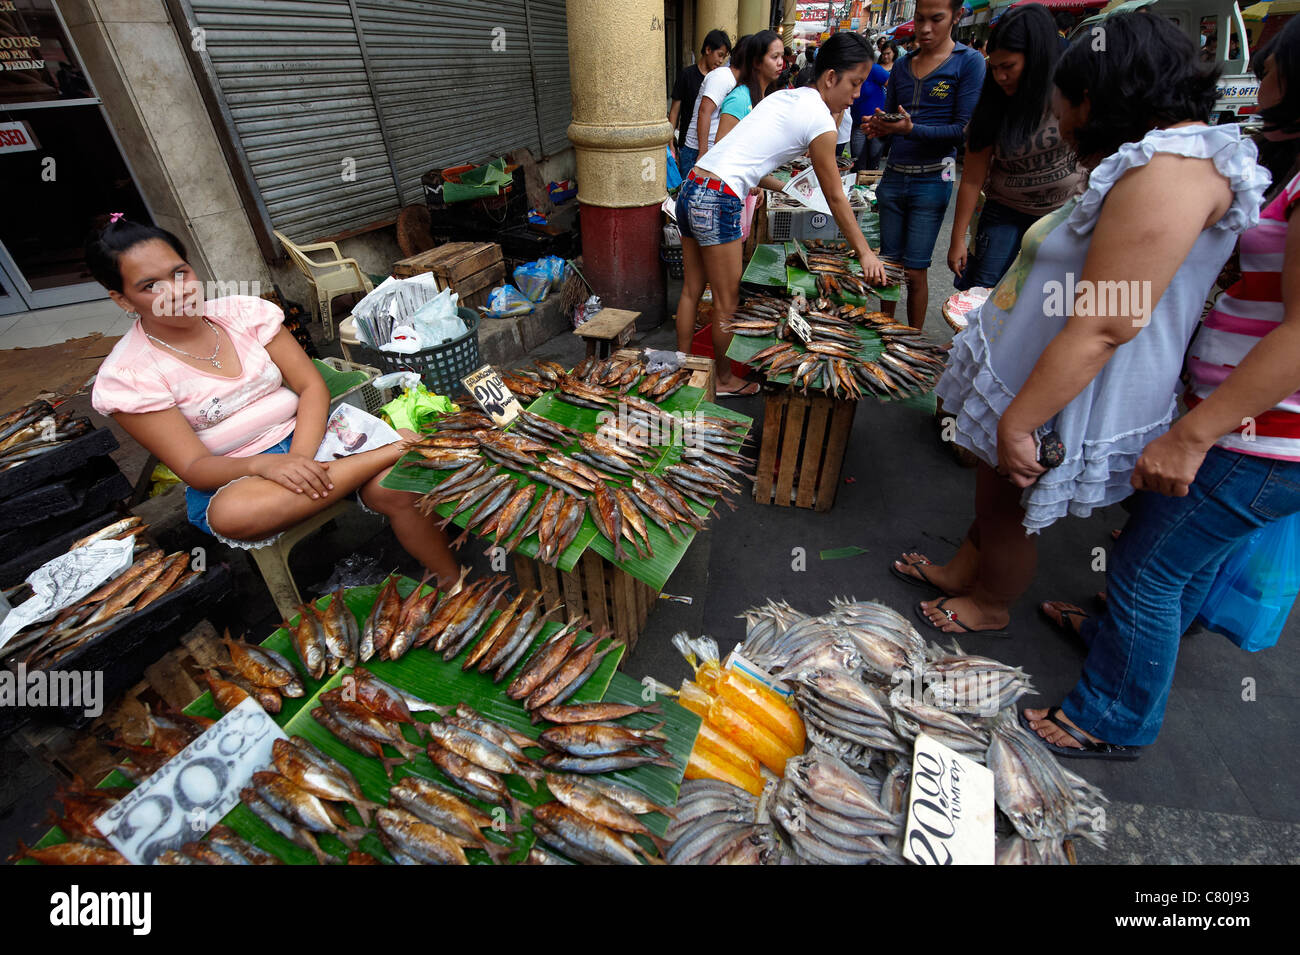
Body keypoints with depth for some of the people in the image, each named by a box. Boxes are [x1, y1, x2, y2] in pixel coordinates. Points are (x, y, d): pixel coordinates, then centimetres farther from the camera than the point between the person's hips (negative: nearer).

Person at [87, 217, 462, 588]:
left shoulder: (243, 312, 1)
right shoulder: (127, 377, -5)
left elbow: (312, 386, -4)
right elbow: (194, 468, -10)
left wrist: (300, 458, -21)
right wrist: (263, 464, -33)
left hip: (307, 434, 2)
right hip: (229, 477, -1)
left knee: (397, 489, -27)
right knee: (231, 512, -39)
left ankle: (452, 583, -10)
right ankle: (391, 450, -30)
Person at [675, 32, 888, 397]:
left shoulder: (784, 97, 19)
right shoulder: (820, 120, -4)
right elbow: (835, 198, -1)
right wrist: (865, 253, 5)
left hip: (691, 189, 9)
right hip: (718, 201, -9)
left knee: (692, 288, 15)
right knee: (726, 301, 5)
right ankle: (724, 380, 21)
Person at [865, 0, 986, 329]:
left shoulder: (969, 62, -3)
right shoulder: (902, 66, 13)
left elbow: (964, 128, -11)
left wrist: (911, 129, -23)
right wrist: (878, 126, -7)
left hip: (931, 181, -4)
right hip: (893, 177, 5)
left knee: (915, 272, -4)